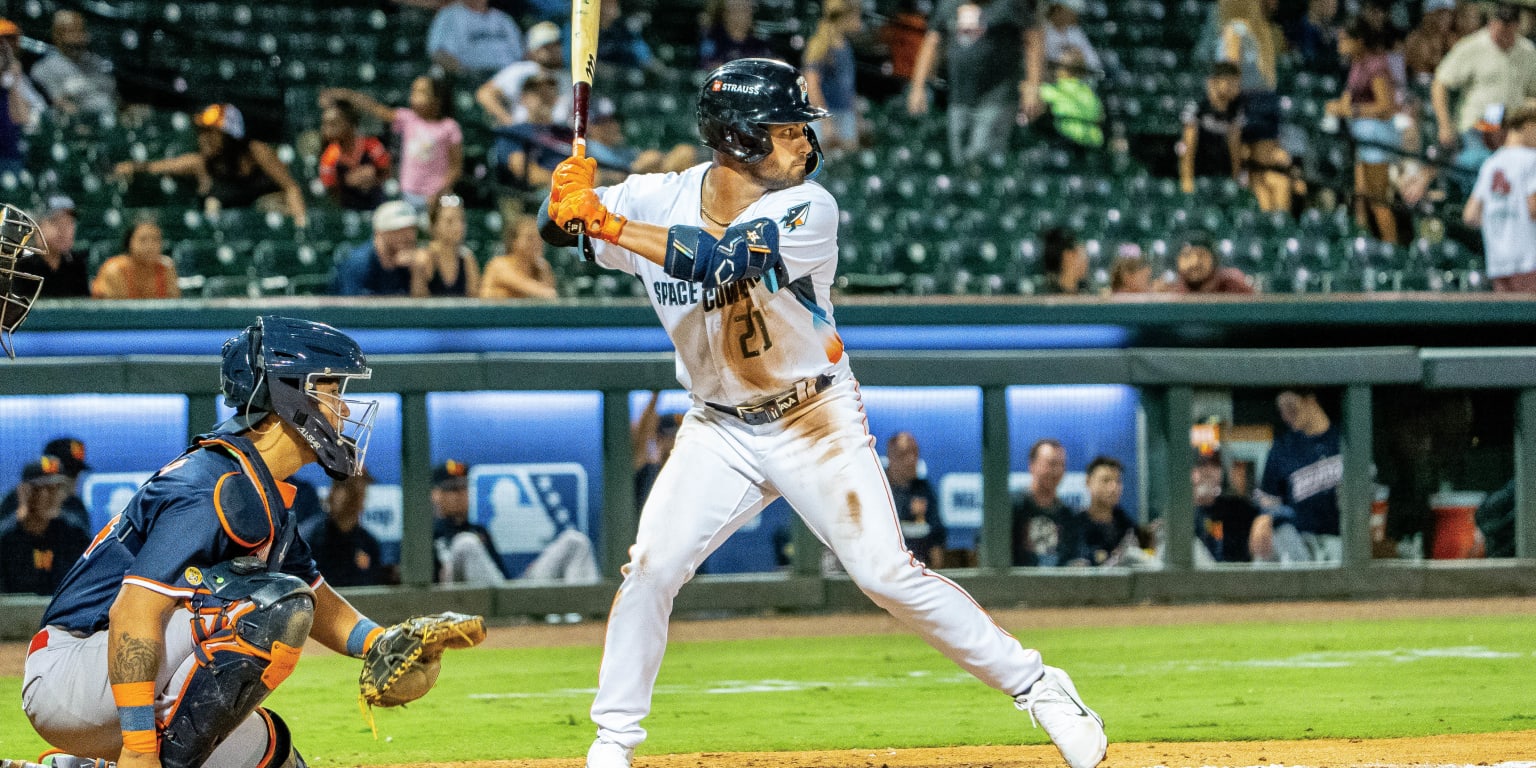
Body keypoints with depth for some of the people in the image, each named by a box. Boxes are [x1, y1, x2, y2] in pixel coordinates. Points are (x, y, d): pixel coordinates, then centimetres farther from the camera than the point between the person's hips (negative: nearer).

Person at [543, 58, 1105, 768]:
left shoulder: (808, 211, -21)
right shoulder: (661, 199, -8)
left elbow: (716, 260, -35)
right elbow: (558, 229, -9)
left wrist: (606, 222, -40)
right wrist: (568, 197, -33)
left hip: (815, 422, -3)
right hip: (718, 429, 3)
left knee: (888, 575, -9)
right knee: (650, 569, -9)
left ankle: (1035, 685, 3)